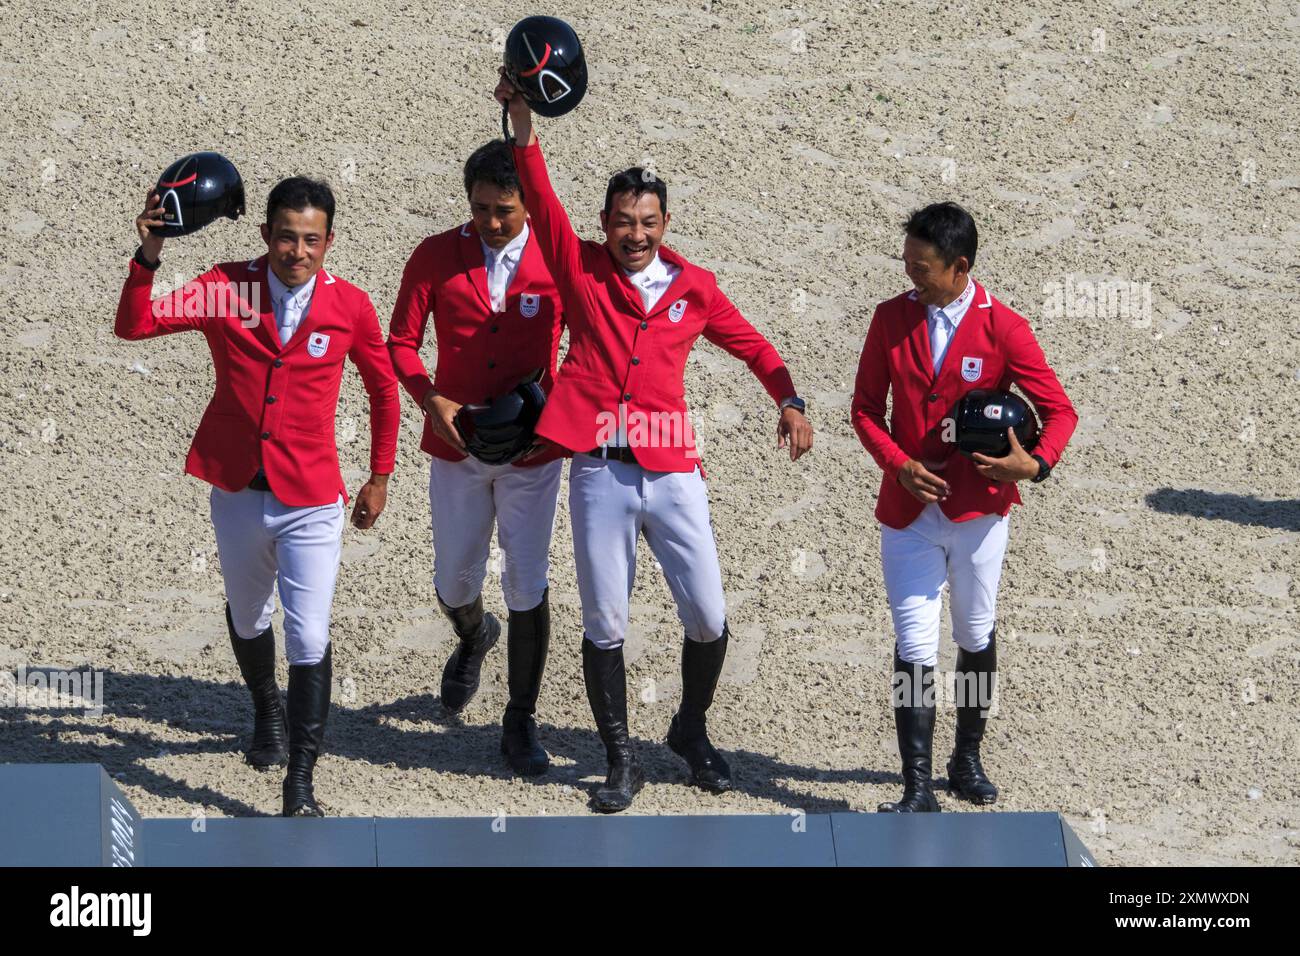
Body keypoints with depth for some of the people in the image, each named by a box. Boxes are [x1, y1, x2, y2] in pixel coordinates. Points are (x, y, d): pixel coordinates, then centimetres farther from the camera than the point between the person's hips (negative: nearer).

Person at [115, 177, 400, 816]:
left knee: (309, 640, -11)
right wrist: (148, 258, -30)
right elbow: (135, 325, -14)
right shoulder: (228, 289, -6)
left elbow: (384, 389, 10)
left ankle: (300, 786, -5)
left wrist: (379, 478, 13)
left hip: (310, 500, -2)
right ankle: (267, 713, 52)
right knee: (247, 616, 23)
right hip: (236, 491, 2)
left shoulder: (350, 306, -5)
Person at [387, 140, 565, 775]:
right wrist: (432, 399, -17)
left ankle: (520, 723, 10)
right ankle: (473, 638, 48)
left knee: (528, 588, -3)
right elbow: (400, 341, -1)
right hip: (456, 446, 2)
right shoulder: (436, 257, -5)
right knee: (454, 583, 11)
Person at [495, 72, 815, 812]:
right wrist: (523, 120, -17)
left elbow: (751, 344, 17)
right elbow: (541, 198, -6)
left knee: (709, 619, 0)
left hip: (673, 473, 1)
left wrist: (789, 401, 2)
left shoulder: (693, 287, 8)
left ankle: (692, 731, 26)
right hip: (601, 473, -1)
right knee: (605, 625, 2)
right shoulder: (582, 270, 4)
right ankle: (621, 762, 15)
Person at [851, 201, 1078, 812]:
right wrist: (899, 464, -11)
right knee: (915, 648, -5)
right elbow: (866, 409, 6)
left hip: (978, 510, -1)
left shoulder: (1003, 329, -7)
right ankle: (917, 789, -5)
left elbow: (1059, 411, -4)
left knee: (976, 637, 13)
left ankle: (967, 760, 31)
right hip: (908, 511, 1)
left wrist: (1036, 464, -23)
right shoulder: (891, 319, 1)